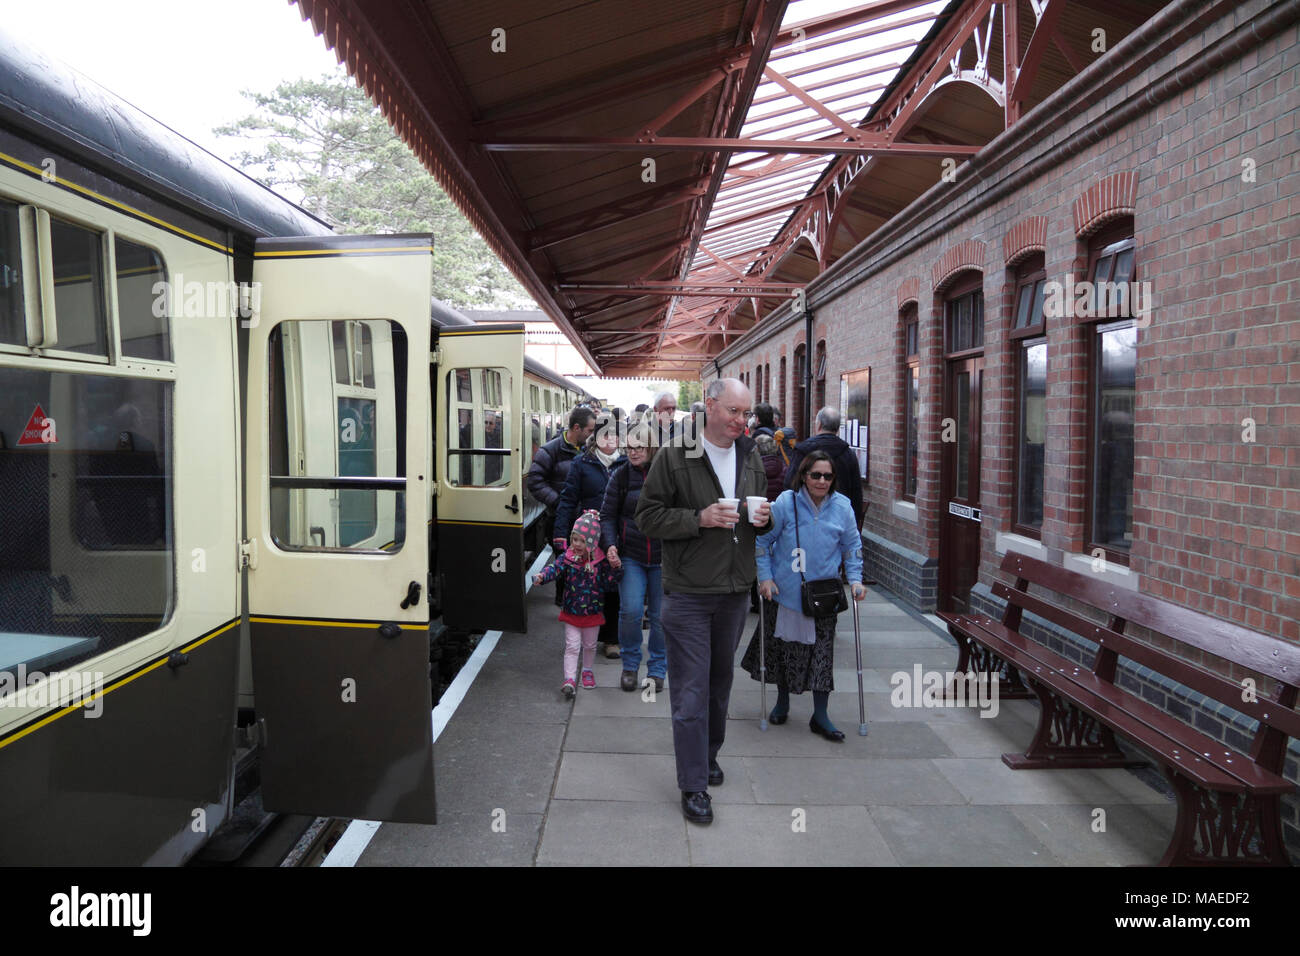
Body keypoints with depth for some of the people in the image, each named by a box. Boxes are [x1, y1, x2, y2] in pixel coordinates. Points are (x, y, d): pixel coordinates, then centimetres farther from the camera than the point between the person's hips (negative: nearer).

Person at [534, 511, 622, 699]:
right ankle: (569, 680, -5)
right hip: (571, 612, 0)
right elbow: (555, 568, -21)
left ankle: (587, 671, 41)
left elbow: (609, 583, -9)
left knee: (590, 645, 18)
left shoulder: (601, 561, -10)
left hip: (593, 611, 1)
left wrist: (615, 568, -26)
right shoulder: (568, 559, -8)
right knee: (571, 646, -4)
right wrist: (542, 576, -41)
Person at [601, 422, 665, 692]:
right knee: (630, 611, -9)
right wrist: (610, 544, -10)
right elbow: (608, 515, 6)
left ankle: (657, 669, 25)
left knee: (659, 615, 7)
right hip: (630, 556, 1)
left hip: (663, 558, -1)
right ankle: (630, 665, 14)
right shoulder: (621, 475, 2)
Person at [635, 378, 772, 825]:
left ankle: (708, 752, 40)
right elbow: (647, 516, -10)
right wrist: (699, 518, -21)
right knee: (691, 691, -1)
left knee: (720, 680, 19)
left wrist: (764, 517, -2)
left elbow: (762, 509, 21)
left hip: (735, 591, 6)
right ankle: (693, 785, 10)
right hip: (688, 592, -5)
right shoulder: (674, 457, -9)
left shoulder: (751, 457, 9)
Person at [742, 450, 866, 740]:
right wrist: (764, 577, -8)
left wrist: (855, 579, 1)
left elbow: (852, 546, 10)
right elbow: (763, 540, -3)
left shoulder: (842, 507, -3)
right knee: (783, 645, 12)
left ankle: (820, 716, 14)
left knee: (821, 651, 1)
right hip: (784, 591, -1)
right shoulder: (785, 503, -11)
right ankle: (782, 701, 34)